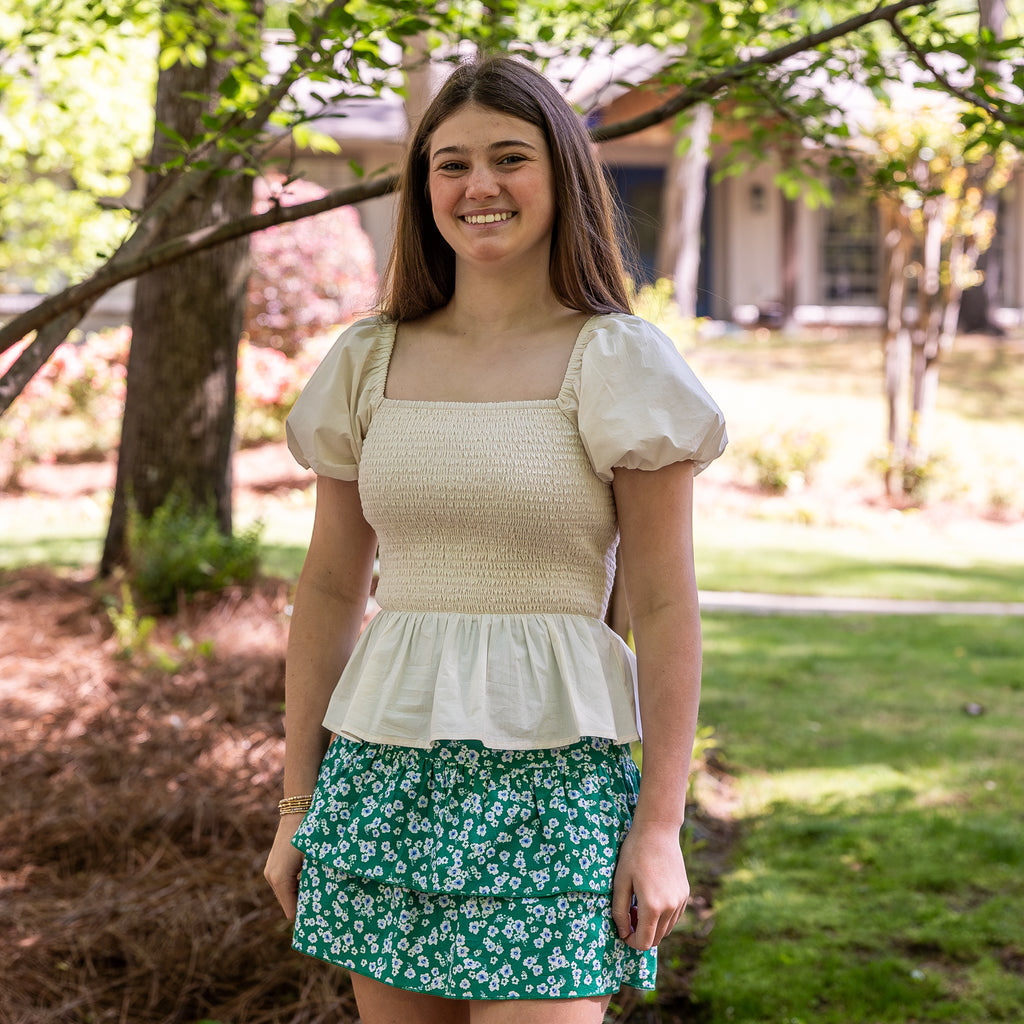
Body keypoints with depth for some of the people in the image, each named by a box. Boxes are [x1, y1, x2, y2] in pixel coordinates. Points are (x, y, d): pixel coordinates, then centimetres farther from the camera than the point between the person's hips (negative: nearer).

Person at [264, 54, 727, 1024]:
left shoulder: (617, 364, -3)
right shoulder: (370, 361, 8)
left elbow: (664, 607, -4)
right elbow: (330, 590, 12)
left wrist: (660, 826, -7)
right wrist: (297, 802, 11)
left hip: (551, 770, -4)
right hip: (383, 763, 4)